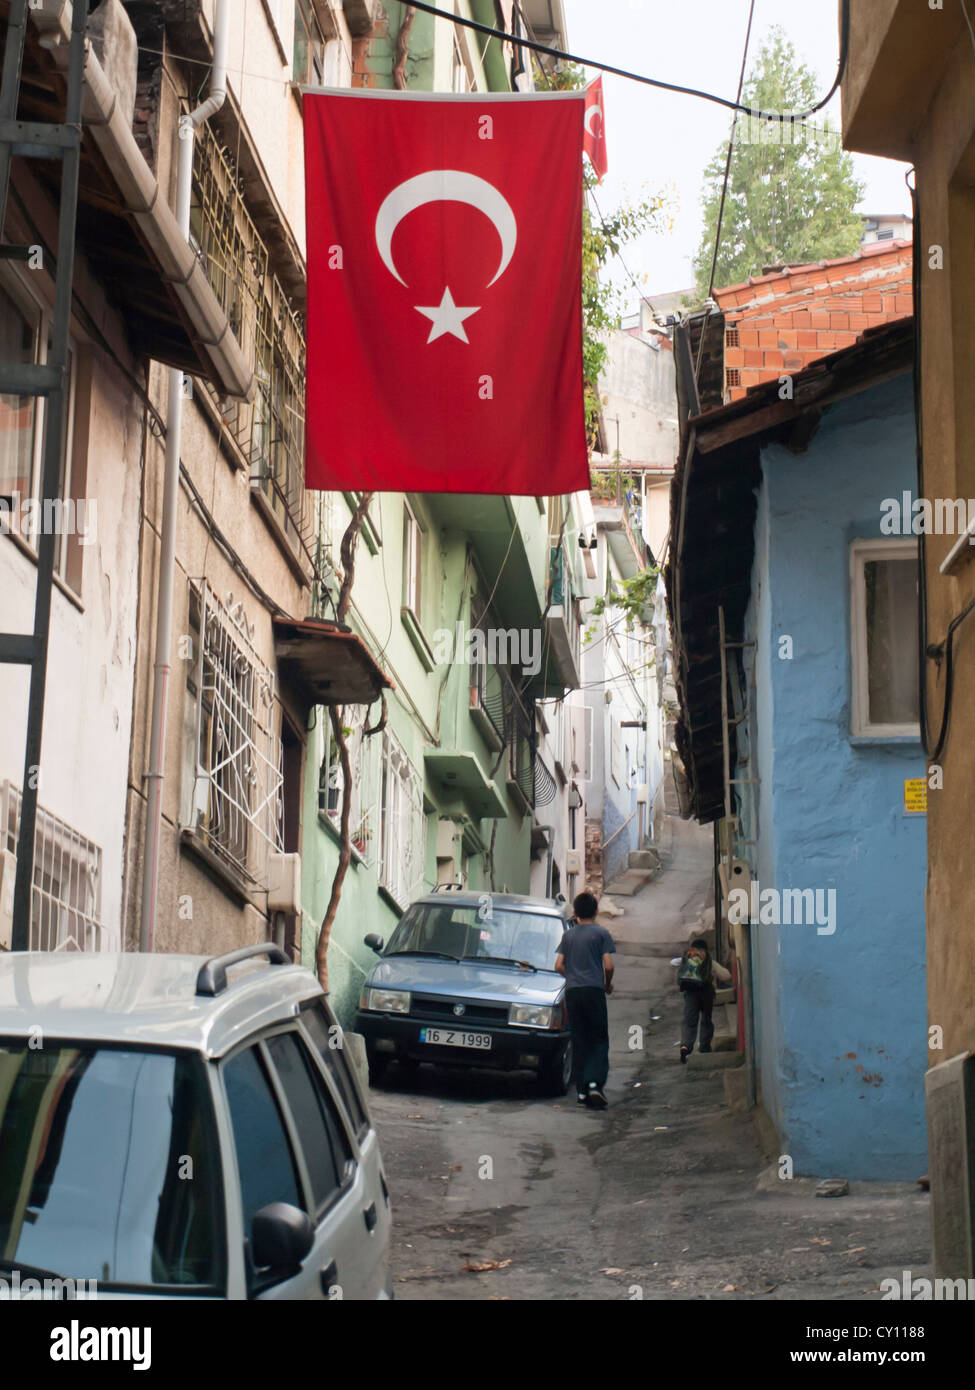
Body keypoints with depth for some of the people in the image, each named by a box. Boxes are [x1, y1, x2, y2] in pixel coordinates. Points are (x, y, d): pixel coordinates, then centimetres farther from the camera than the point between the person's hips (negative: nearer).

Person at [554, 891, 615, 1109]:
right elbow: (608, 965, -7)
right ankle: (595, 1083, -19)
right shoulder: (601, 933, 0)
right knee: (600, 1040, 1)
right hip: (594, 990, -4)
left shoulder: (568, 935, 11)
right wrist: (608, 984, 11)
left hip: (572, 991, 4)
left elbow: (559, 965, 7)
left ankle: (581, 1091, 5)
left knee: (579, 1042, 8)